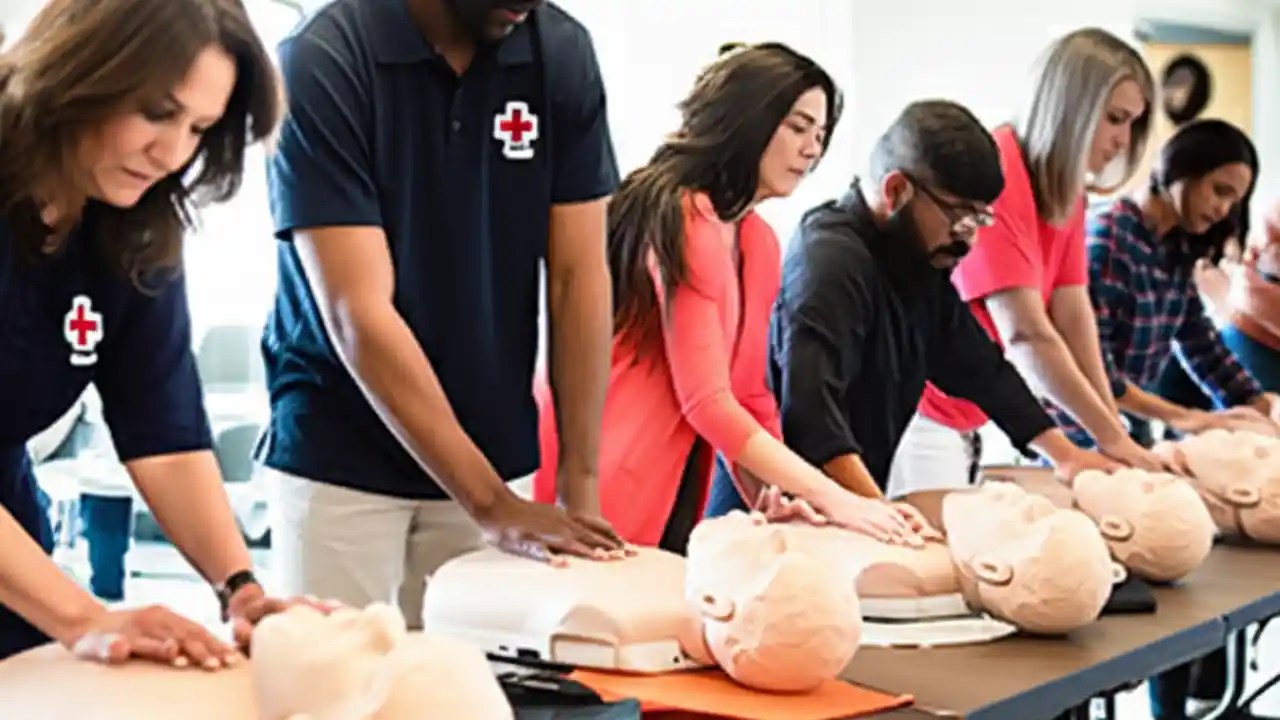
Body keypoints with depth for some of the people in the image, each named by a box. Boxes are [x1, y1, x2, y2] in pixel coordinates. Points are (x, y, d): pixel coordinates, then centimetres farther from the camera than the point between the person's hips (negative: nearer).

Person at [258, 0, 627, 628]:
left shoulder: (563, 54, -4)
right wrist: (492, 504, -23)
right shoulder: (323, 60, -17)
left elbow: (579, 279, -4)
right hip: (341, 459, -3)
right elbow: (357, 314, -20)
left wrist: (580, 488, -10)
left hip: (488, 453, 3)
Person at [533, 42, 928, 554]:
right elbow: (707, 402, -21)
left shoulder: (759, 243, 11)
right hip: (600, 499, -8)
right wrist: (834, 502, -22)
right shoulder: (679, 218, -16)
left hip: (670, 502, 9)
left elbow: (748, 397, 12)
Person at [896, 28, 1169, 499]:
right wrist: (1110, 435, -20)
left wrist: (1115, 431, -4)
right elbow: (1027, 333, -24)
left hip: (963, 419, 9)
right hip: (916, 411, -9)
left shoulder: (1065, 189, 7)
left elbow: (1074, 317, 3)